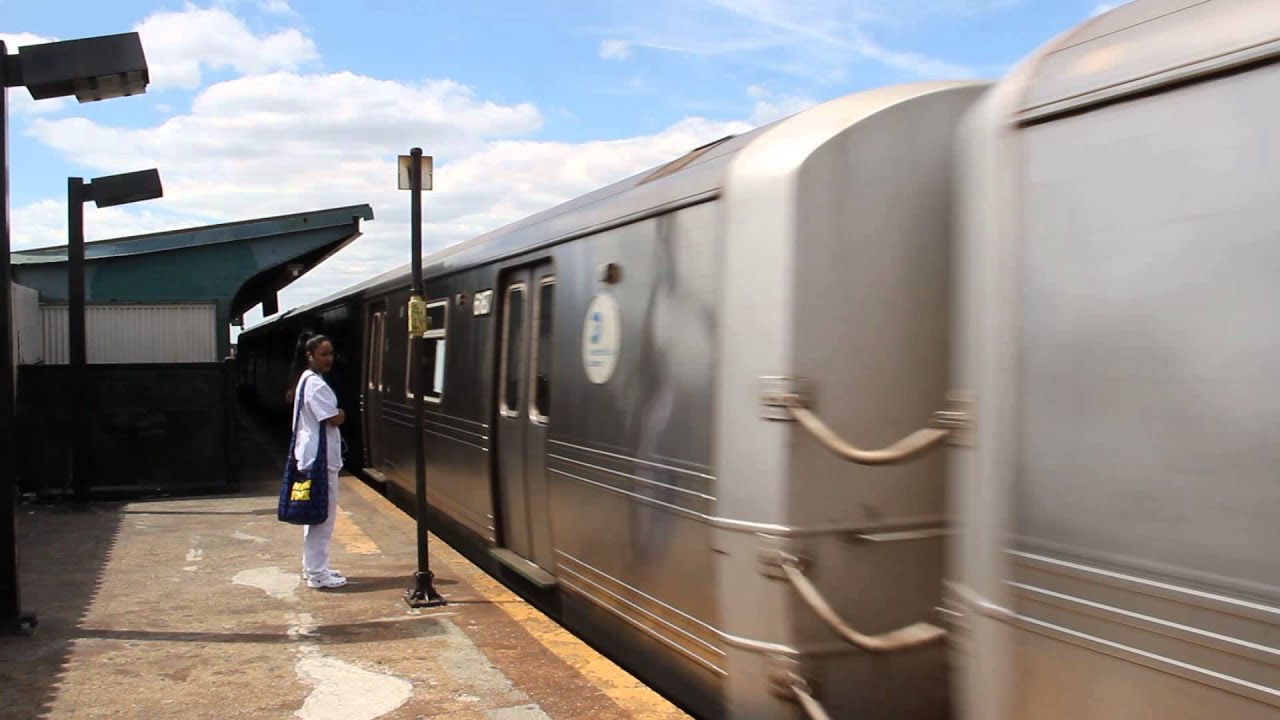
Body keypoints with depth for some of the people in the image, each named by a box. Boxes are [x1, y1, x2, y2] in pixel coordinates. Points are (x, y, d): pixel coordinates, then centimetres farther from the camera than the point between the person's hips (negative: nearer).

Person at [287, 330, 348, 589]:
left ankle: (313, 567, 25)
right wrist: (341, 413, 1)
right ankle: (317, 573, 0)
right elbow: (334, 419, -21)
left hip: (314, 455, 11)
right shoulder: (316, 384, -18)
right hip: (319, 457, -11)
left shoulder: (306, 381, 15)